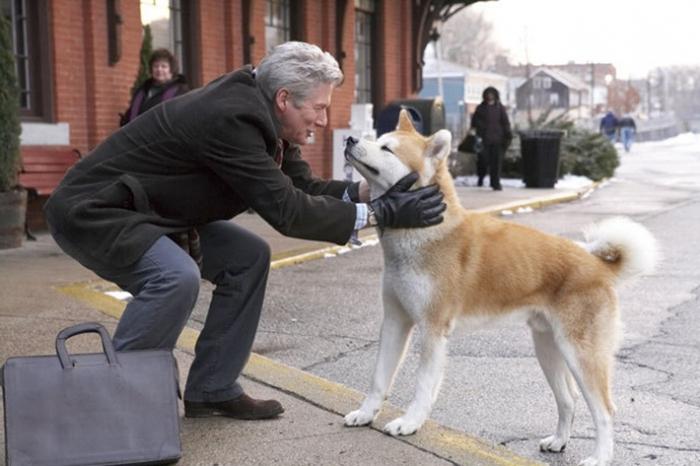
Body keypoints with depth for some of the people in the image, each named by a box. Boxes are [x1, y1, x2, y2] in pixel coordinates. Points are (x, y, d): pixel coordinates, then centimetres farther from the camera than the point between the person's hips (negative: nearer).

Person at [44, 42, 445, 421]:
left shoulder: (258, 112, -1)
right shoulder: (231, 117, -29)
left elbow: (304, 188, 1)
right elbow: (286, 210, -29)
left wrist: (371, 191, -14)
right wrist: (379, 214, -26)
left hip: (146, 211, 10)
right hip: (91, 211, -10)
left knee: (247, 257, 5)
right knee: (177, 277, -33)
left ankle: (213, 388, 10)